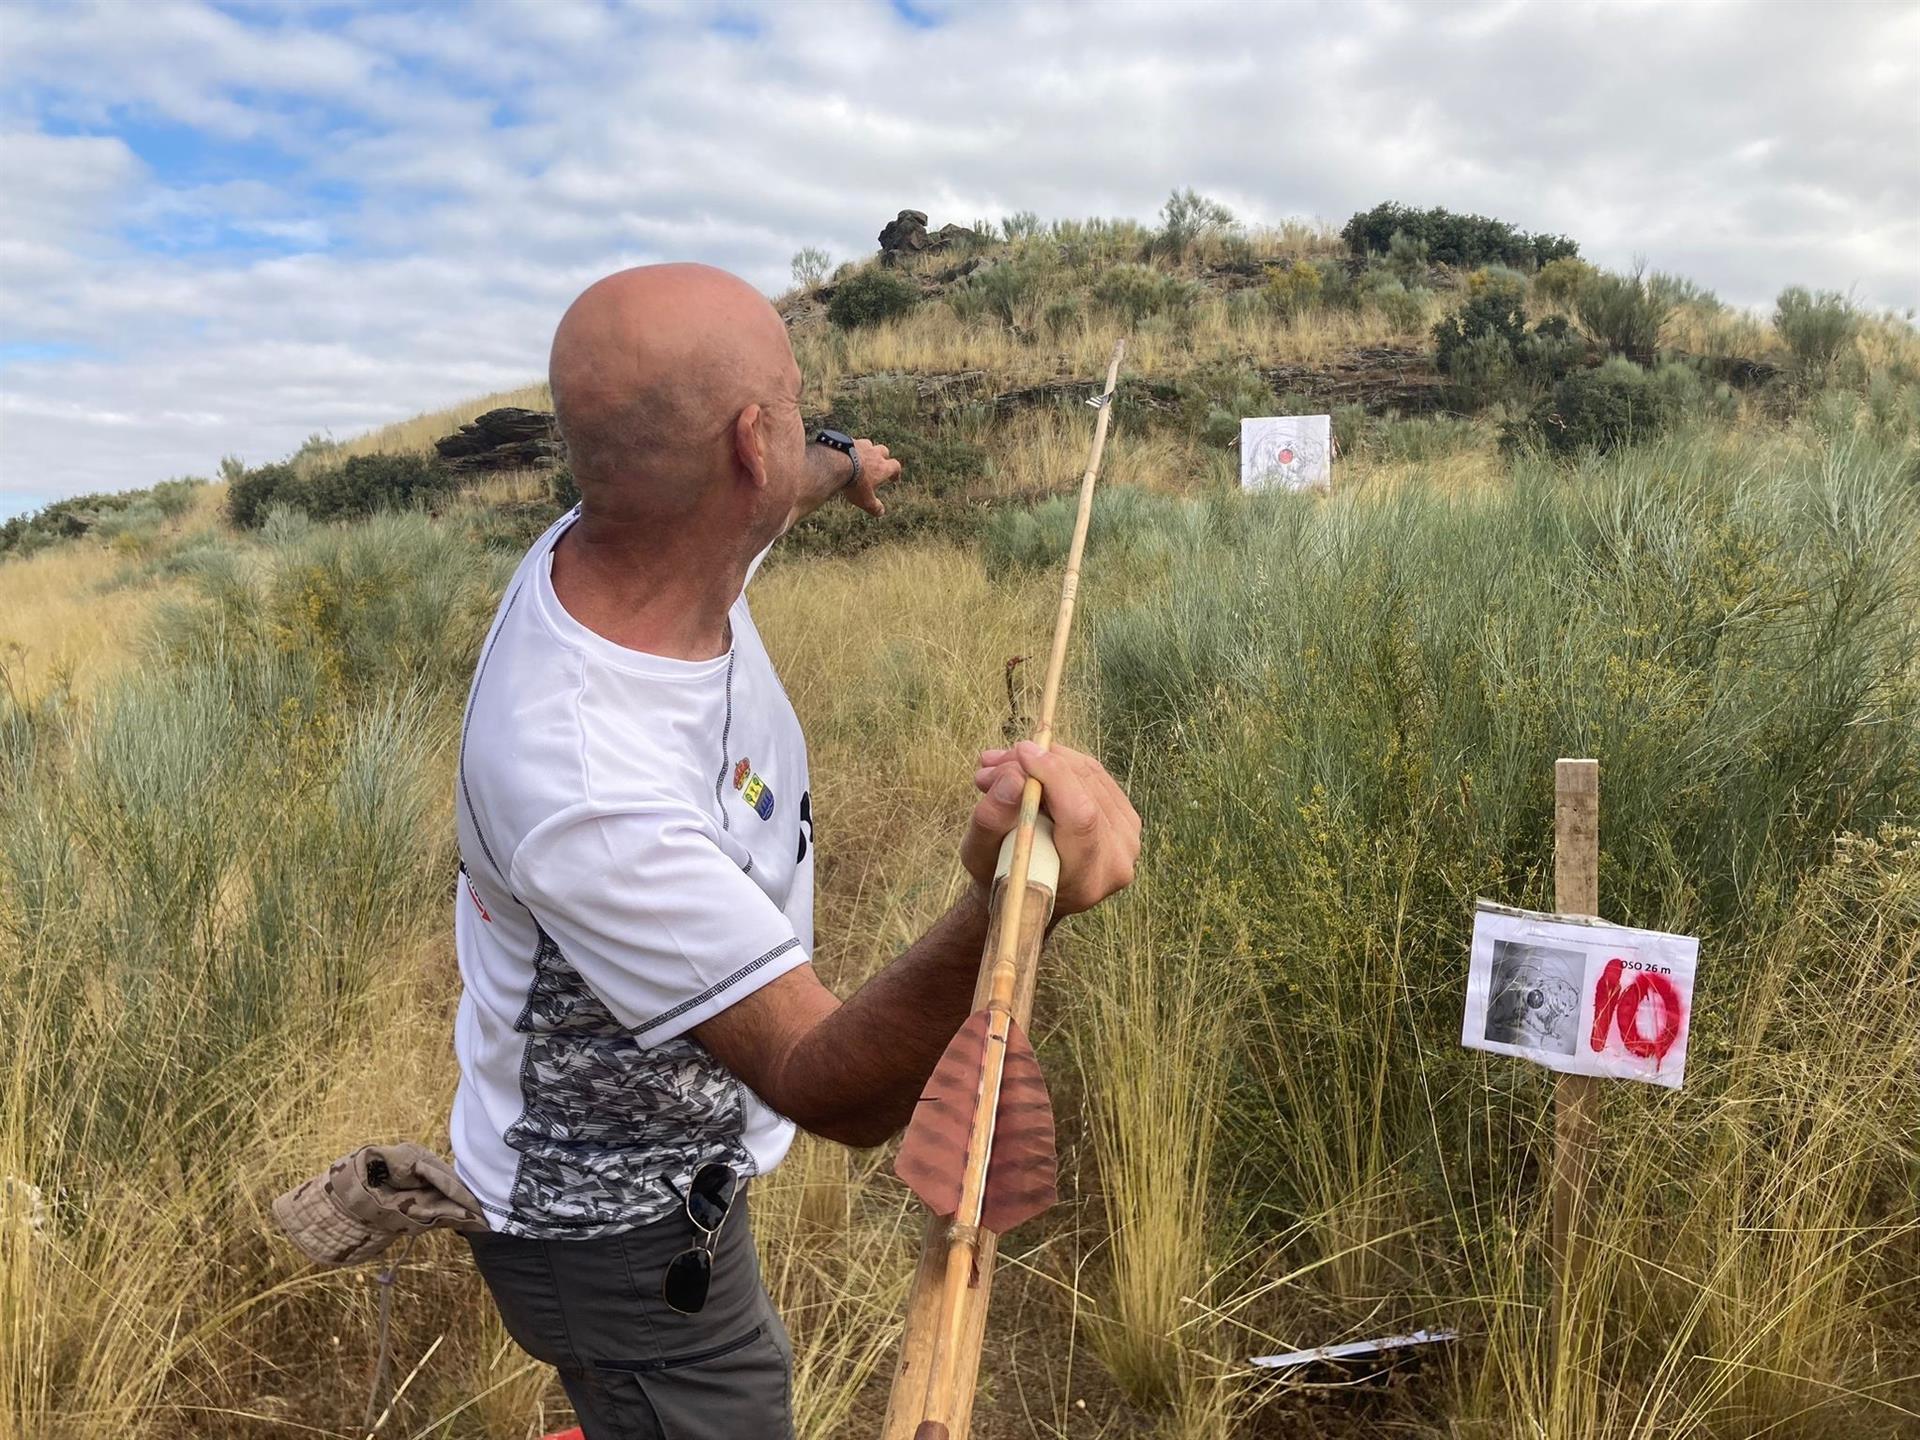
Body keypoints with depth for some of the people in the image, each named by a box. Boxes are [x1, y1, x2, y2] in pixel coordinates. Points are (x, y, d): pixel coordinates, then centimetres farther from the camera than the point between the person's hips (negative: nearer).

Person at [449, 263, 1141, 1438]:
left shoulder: (614, 534, -16)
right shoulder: (584, 792, -42)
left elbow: (765, 495, 10)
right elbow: (837, 1089, -37)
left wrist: (843, 467, 32)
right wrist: (1005, 911, -56)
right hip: (617, 1233, -9)